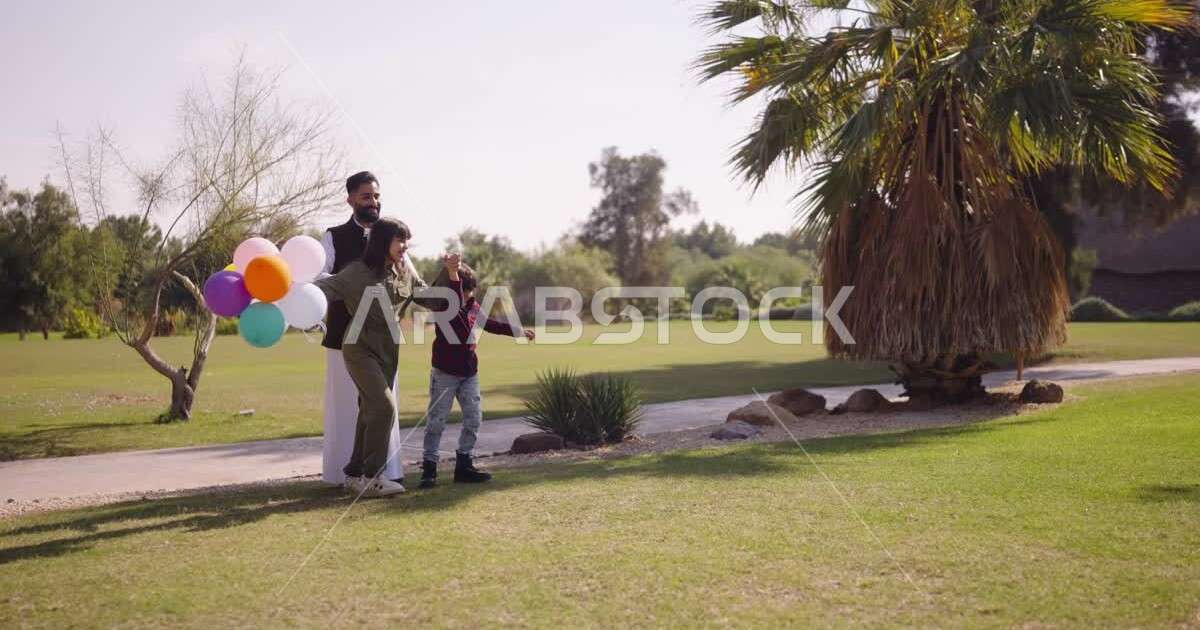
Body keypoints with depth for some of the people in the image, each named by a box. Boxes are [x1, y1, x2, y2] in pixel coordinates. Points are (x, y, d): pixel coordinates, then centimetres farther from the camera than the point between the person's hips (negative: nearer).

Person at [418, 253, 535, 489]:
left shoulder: (472, 305, 7)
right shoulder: (443, 305, -13)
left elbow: (489, 324, 23)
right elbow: (455, 298, -37)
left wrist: (518, 332, 29)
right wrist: (452, 272, -54)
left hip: (469, 373, 7)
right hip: (445, 373, -7)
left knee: (473, 419, 7)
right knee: (436, 421, -3)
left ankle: (464, 465, 15)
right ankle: (429, 467, 5)